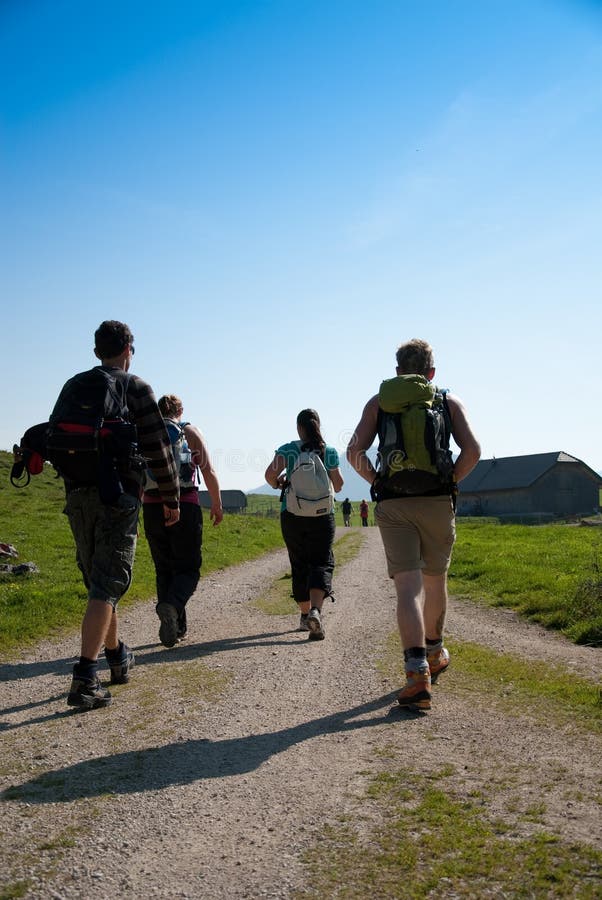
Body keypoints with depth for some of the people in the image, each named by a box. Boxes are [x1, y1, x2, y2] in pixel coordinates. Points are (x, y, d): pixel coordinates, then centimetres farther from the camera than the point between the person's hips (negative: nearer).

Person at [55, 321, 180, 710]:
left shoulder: (73, 386, 12)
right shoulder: (136, 388, -2)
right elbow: (158, 448, -6)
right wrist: (171, 498, 3)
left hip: (77, 495, 5)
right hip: (119, 495, -5)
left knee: (98, 580, 18)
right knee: (107, 584, -5)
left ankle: (118, 657, 32)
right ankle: (85, 677, -14)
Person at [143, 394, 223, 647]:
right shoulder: (190, 431, 5)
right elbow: (209, 473, -1)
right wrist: (217, 505, 9)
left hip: (152, 508, 3)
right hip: (186, 506, -2)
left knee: (164, 569, 14)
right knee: (188, 568, 5)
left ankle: (176, 628, 13)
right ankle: (171, 606, -24)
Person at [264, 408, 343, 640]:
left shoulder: (288, 450, -1)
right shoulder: (329, 452, 2)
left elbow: (270, 474, -12)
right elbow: (338, 485, 9)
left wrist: (278, 484, 10)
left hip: (292, 515, 1)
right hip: (322, 515, -1)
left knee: (299, 565, 13)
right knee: (321, 563, -1)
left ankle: (305, 614, 21)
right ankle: (316, 610, -24)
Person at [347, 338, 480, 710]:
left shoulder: (379, 402, 9)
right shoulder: (450, 402, 9)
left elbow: (355, 451, -3)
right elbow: (473, 450, -5)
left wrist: (377, 482, 10)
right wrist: (451, 482, 7)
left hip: (393, 505, -1)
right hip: (438, 502, 1)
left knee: (408, 586, -6)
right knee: (435, 580, 20)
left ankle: (418, 673, -20)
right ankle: (434, 653, 38)